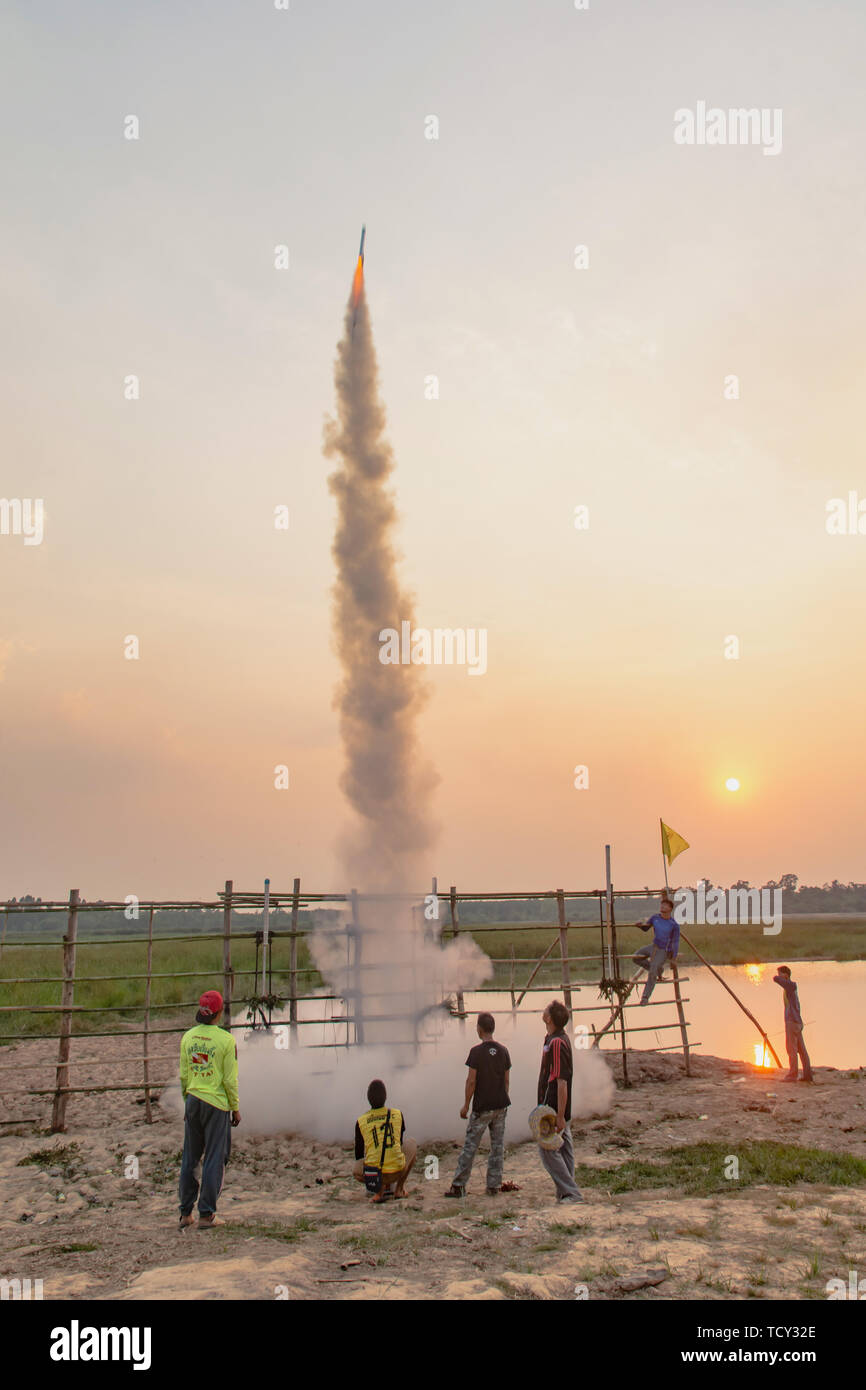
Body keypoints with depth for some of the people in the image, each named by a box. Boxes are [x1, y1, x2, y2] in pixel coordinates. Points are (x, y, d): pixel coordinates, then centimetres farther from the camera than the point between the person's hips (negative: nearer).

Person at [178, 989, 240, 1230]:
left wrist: (187, 1103, 18)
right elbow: (230, 1080, -9)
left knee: (190, 1158, 14)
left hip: (193, 1101, 5)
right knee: (214, 1159, 5)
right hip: (217, 1104, -5)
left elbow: (183, 1075, 7)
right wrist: (235, 1108, 2)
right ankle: (206, 1216, 9)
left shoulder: (188, 1037, 2)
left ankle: (185, 1214, 21)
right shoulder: (226, 1040, -12)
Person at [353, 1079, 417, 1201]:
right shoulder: (398, 1114, 6)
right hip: (397, 1172, 0)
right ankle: (399, 1188, 17)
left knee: (356, 1170, 36)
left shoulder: (360, 1121, 4)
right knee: (411, 1144, 30)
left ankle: (382, 1187, 4)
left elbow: (358, 1156, 13)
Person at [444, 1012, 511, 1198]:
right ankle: (494, 1186, 11)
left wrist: (466, 1104, -3)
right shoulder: (503, 1051, 3)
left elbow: (471, 1080, -12)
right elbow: (507, 1080, 7)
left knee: (470, 1146, 2)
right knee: (498, 1146, 9)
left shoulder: (476, 1051, -12)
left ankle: (459, 1186, 6)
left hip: (481, 1107, -4)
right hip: (501, 1105, 4)